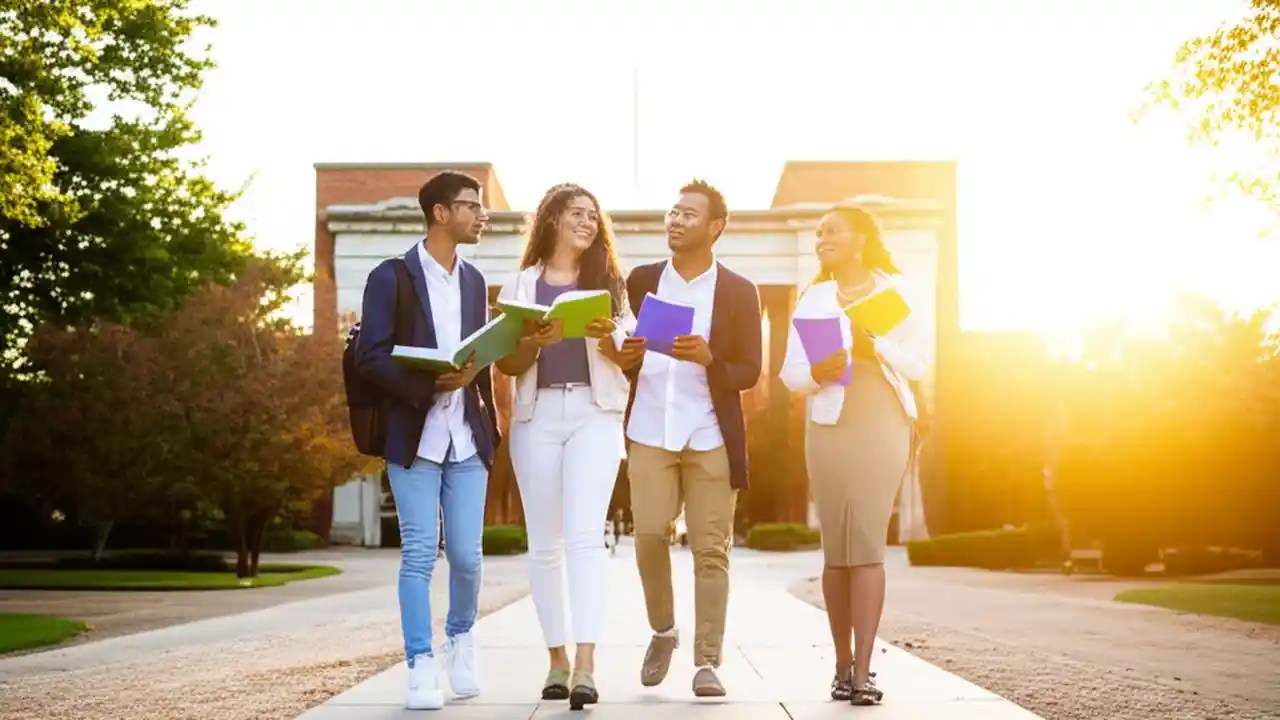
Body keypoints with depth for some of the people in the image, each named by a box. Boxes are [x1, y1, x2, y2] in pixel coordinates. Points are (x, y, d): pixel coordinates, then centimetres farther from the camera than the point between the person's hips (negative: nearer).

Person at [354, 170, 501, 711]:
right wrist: (430, 386, -22)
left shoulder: (474, 280, 15)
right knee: (419, 555, -4)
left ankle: (461, 637, 28)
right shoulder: (392, 277, -3)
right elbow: (371, 356, -11)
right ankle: (421, 668, 5)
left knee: (466, 555, 2)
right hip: (414, 437, -4)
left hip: (467, 438, 4)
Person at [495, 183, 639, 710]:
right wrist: (535, 342, -15)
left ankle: (585, 666, -22)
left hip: (594, 413, -1)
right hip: (536, 415, 1)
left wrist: (606, 336, -14)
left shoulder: (608, 280, 12)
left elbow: (628, 355, 7)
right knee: (544, 542, 3)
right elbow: (507, 363, 5)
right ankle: (558, 660, 11)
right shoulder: (520, 284, 11)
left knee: (584, 535, -15)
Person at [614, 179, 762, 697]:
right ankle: (662, 631, 20)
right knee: (649, 535, -6)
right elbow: (622, 353, 13)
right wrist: (622, 355, -11)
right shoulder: (641, 281, 10)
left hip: (711, 437, -1)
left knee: (710, 550, -2)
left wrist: (707, 358, -19)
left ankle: (707, 662, 5)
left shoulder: (739, 291, 3)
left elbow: (749, 372, 0)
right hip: (649, 432, 2)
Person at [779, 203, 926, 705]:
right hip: (829, 424, 2)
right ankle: (843, 664, 10)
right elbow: (789, 373, 4)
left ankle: (862, 671, -9)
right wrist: (816, 373, -18)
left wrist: (875, 349, -14)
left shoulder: (895, 289, 7)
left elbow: (917, 364, 3)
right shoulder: (813, 297, 11)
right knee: (836, 548, 1)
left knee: (868, 545, -8)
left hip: (883, 423, -2)